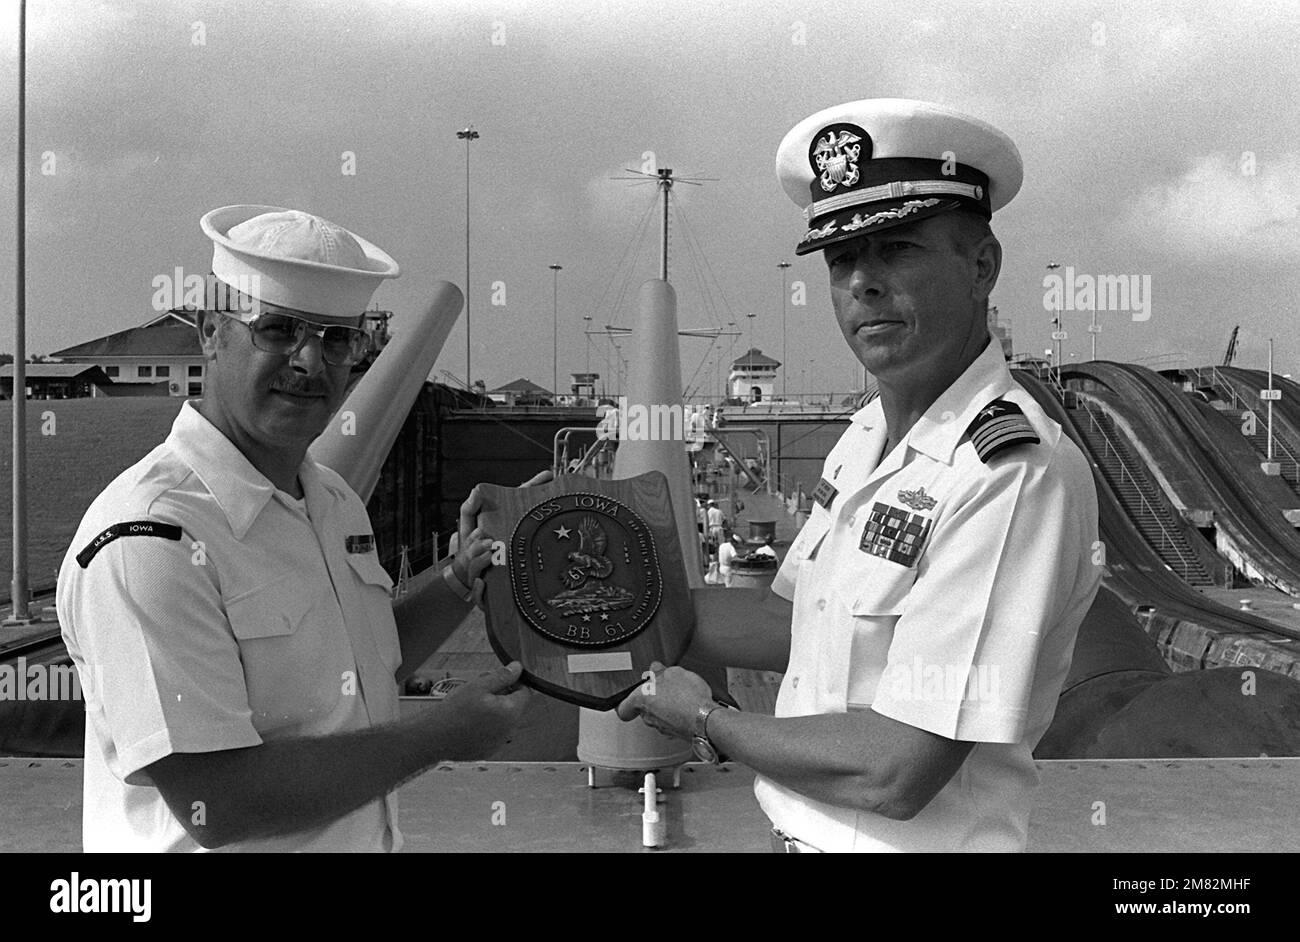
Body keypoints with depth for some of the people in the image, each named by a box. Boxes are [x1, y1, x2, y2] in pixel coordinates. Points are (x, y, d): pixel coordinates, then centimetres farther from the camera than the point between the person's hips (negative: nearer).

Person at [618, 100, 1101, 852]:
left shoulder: (1018, 472, -26)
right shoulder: (867, 437, 2)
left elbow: (896, 775, -27)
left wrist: (708, 723, -13)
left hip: (913, 842, -7)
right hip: (795, 830, 8)